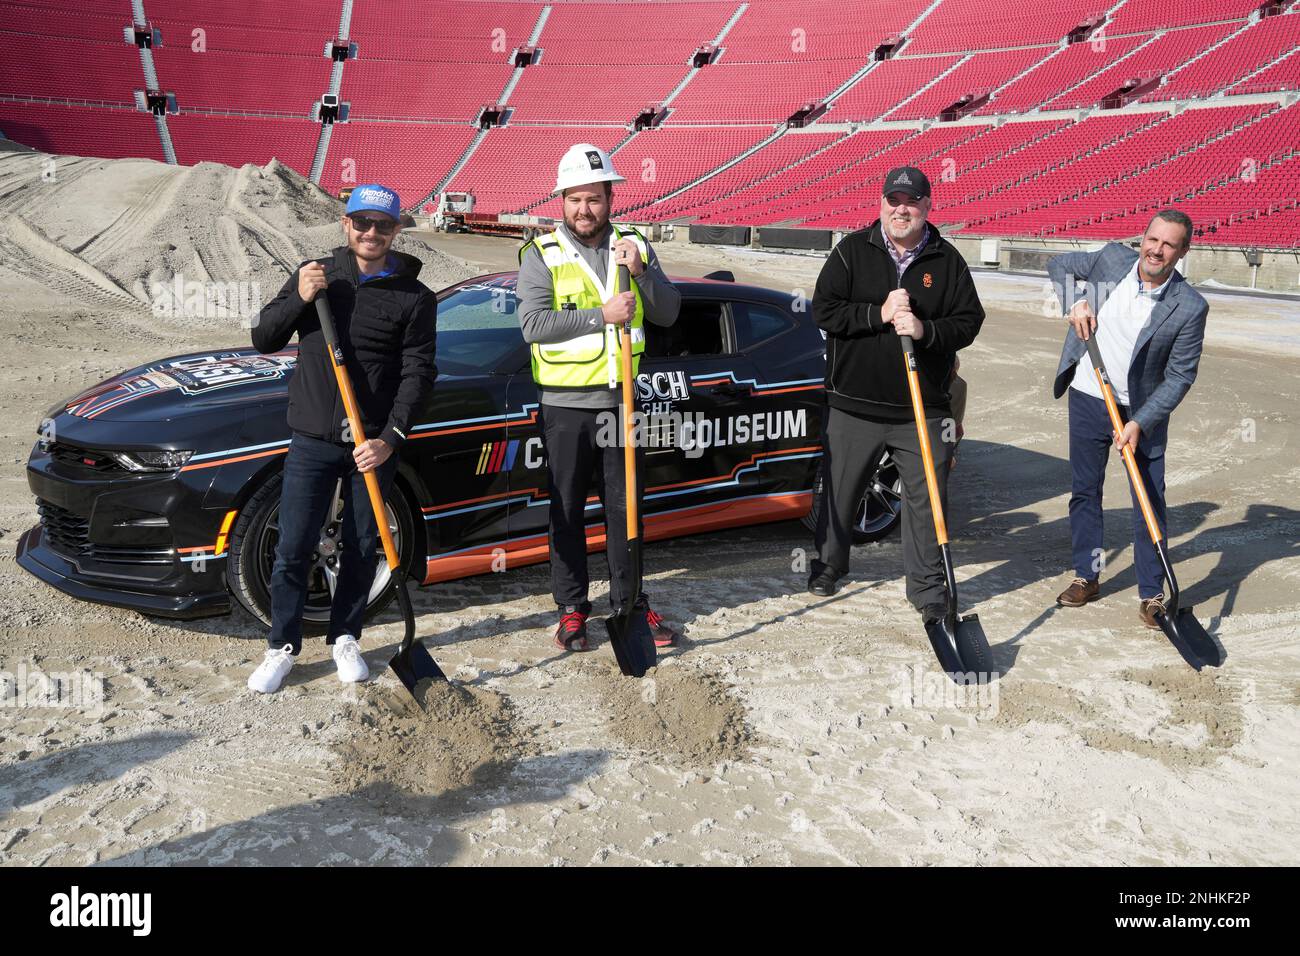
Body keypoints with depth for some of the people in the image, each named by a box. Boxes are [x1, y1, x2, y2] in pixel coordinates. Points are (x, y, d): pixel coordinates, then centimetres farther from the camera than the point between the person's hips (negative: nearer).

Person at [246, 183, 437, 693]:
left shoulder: (415, 297, 0)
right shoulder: (316, 274, 6)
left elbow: (418, 373, -5)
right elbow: (263, 339, 7)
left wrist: (390, 437, -15)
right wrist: (299, 298, -11)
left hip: (375, 444, 0)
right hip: (312, 440, 1)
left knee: (361, 547, 10)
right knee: (293, 549, 2)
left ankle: (345, 639, 27)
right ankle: (283, 647, 18)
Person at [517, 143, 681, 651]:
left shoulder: (635, 246, 7)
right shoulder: (543, 254, -4)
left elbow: (668, 313, 1)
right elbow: (533, 324, -17)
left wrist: (640, 272, -15)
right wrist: (601, 314, -21)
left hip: (621, 401, 3)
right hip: (566, 405, -2)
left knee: (625, 507, 11)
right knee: (567, 511, 6)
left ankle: (631, 602, 23)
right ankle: (572, 608, 18)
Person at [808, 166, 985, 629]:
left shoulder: (947, 260, 3)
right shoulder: (852, 250, 0)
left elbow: (969, 320, 1)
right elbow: (824, 310, -7)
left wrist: (926, 330, -18)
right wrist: (879, 314, -18)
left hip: (924, 406, 0)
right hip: (854, 403, 0)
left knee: (926, 498, 3)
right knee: (839, 490, 13)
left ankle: (928, 587, 17)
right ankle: (829, 564, 34)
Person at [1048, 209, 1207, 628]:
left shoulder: (1190, 307, -17)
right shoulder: (1112, 257, -9)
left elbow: (1180, 376, -13)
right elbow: (1059, 265, 8)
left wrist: (1139, 423, -20)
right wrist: (1073, 303, -10)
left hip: (1143, 411, -3)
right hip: (1087, 400, 3)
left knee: (1150, 504, 1)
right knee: (1084, 492, 12)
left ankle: (1151, 594, 15)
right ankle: (1086, 577, 27)